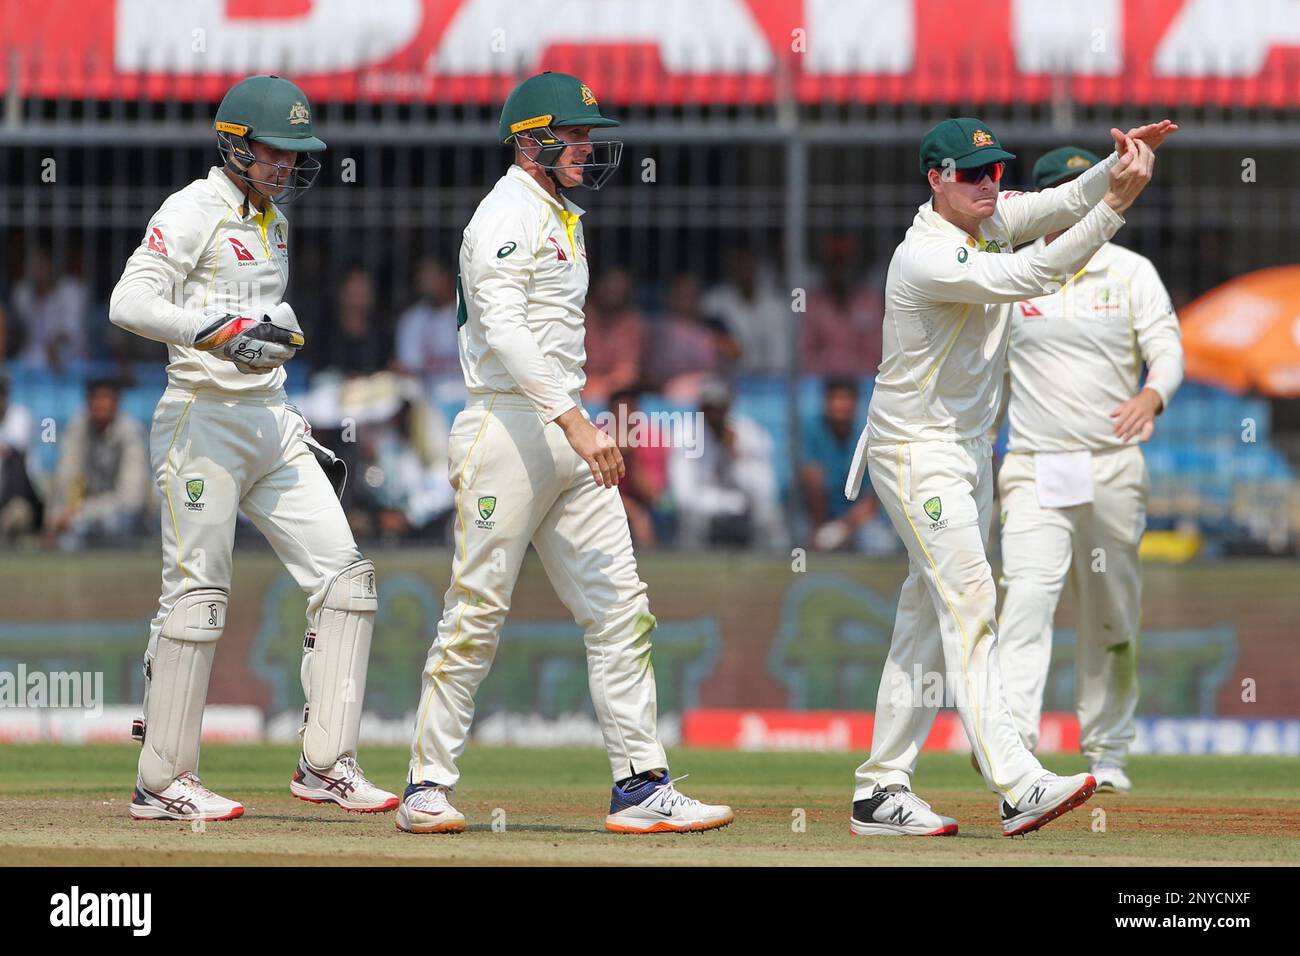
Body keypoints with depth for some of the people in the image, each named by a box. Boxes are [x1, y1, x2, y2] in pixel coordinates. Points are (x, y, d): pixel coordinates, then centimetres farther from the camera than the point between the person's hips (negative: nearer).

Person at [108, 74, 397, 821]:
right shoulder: (194, 211, -8)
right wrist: (225, 331, -29)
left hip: (272, 425, 8)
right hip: (203, 421, -8)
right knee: (198, 595, -6)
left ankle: (326, 764, 2)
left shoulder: (273, 219, 18)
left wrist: (303, 436, 21)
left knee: (345, 576, 0)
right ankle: (163, 781, 1)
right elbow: (130, 302, -20)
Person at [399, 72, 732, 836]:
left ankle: (642, 786, 0)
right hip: (508, 429, -9)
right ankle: (428, 786, 2)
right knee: (478, 611, -5)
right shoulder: (505, 218, -10)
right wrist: (575, 421, -31)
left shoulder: (563, 219, 20)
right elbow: (504, 332, -23)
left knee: (620, 608, 2)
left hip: (569, 434, 9)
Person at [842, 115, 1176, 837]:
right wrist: (1115, 205, -35)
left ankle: (882, 792, 13)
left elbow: (1064, 203, -1)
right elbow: (1029, 277, -32)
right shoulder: (925, 257, -23)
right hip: (916, 448, -10)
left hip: (970, 450, 10)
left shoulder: (989, 220, 4)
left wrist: (1122, 164, -22)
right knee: (968, 598, -18)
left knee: (930, 617, 9)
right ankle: (1018, 786, -28)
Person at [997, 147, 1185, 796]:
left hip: (1113, 467, 1)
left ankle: (1106, 753, 21)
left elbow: (1167, 349, -7)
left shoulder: (1131, 273, 5)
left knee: (1112, 616, 8)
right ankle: (1012, 738, -34)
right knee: (1028, 597, -21)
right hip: (1034, 469, -1)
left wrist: (1152, 395, -28)